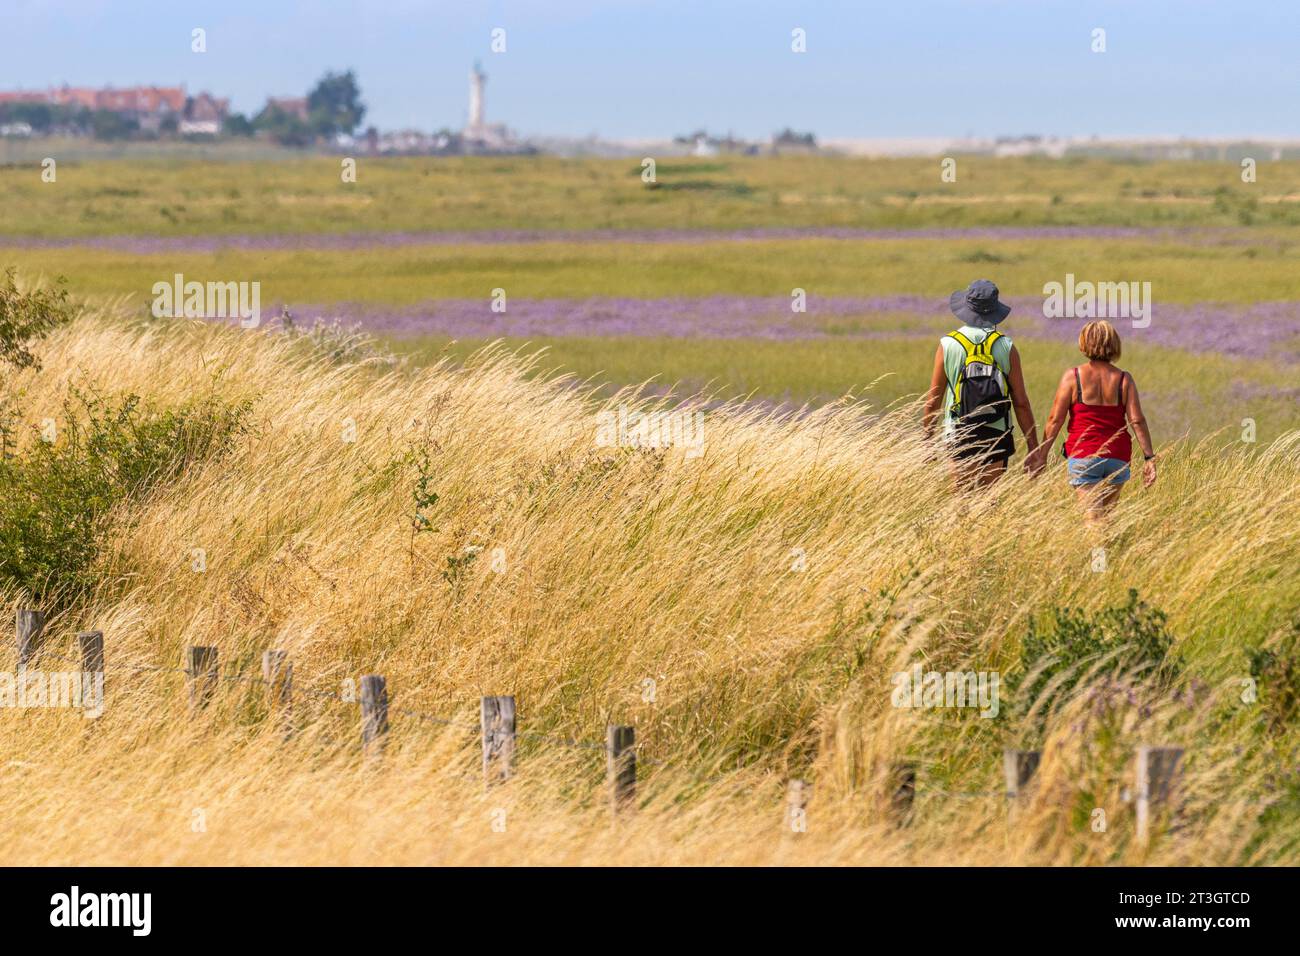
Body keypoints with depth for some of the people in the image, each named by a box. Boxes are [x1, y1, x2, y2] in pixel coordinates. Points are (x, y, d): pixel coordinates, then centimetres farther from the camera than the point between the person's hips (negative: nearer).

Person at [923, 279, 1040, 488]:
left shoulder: (947, 345, -1)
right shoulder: (1005, 347, -1)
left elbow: (933, 401, 3)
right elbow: (1021, 403, -1)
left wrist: (927, 440, 15)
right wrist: (1034, 448, 5)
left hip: (959, 437, -1)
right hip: (997, 437, 1)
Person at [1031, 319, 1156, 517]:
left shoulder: (1073, 376, -2)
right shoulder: (1124, 380, 3)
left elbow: (1055, 420, -3)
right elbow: (1137, 421, -3)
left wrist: (1041, 457, 3)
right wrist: (1149, 458, -1)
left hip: (1084, 457, -3)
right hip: (1118, 457, 3)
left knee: (1093, 517, -9)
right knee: (1107, 515, 17)